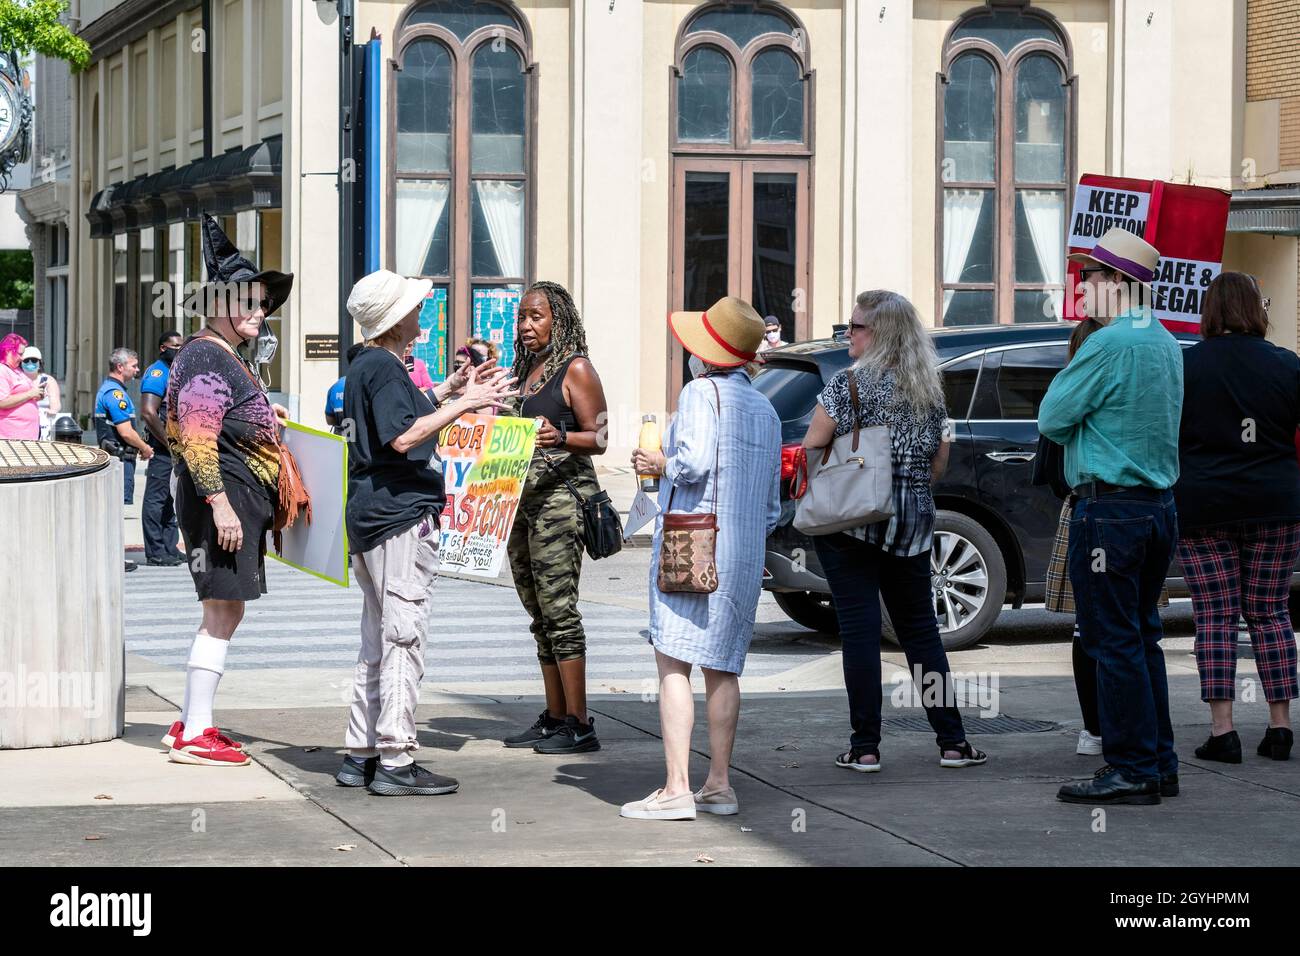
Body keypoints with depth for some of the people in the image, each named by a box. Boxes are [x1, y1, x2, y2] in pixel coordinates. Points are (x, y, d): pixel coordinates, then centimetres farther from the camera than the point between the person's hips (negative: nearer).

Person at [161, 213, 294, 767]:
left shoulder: (230, 358, 20)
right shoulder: (206, 358, -13)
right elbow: (198, 440, -21)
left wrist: (263, 419, 22)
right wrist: (220, 503, -25)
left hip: (240, 505, 11)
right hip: (223, 498, -11)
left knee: (223, 612, 14)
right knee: (223, 611, -9)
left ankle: (190, 725, 20)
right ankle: (195, 736, -6)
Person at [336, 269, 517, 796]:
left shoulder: (366, 366, 18)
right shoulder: (384, 368, -13)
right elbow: (403, 438, -23)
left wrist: (465, 399, 24)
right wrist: (462, 404, -19)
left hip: (370, 515, 11)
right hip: (400, 515, -11)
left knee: (377, 642, 15)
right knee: (403, 638, -8)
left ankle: (361, 756, 18)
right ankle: (395, 762, -8)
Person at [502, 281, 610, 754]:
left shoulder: (576, 369, -5)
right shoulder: (524, 371, 18)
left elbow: (598, 438, -11)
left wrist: (560, 437, -28)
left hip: (561, 496, -8)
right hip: (520, 498, 8)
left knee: (558, 607, -12)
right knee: (540, 613, 8)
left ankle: (579, 724, -12)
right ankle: (554, 718, 12)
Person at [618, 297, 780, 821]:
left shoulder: (702, 391, -7)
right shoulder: (765, 408, 16)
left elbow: (694, 460, -22)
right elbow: (772, 504, 19)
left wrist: (658, 463, -3)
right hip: (745, 553, 8)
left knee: (673, 664, -8)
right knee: (721, 669, 11)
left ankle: (677, 788, -13)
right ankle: (718, 784, 11)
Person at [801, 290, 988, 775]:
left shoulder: (850, 382, -9)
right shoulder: (930, 390, 10)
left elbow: (811, 448, -10)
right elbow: (938, 464, 16)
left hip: (850, 520, -5)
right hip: (912, 526, 5)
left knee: (859, 629, -3)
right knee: (921, 629, 12)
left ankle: (865, 747, -3)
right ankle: (951, 740, 12)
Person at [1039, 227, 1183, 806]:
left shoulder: (1109, 344, -15)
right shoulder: (1166, 344, 13)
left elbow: (1052, 417, -9)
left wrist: (1075, 431, 7)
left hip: (1109, 508, -9)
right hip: (1158, 504, 9)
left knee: (1114, 642, -4)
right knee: (1142, 637, 14)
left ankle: (1132, 770, -3)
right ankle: (1159, 764, 18)